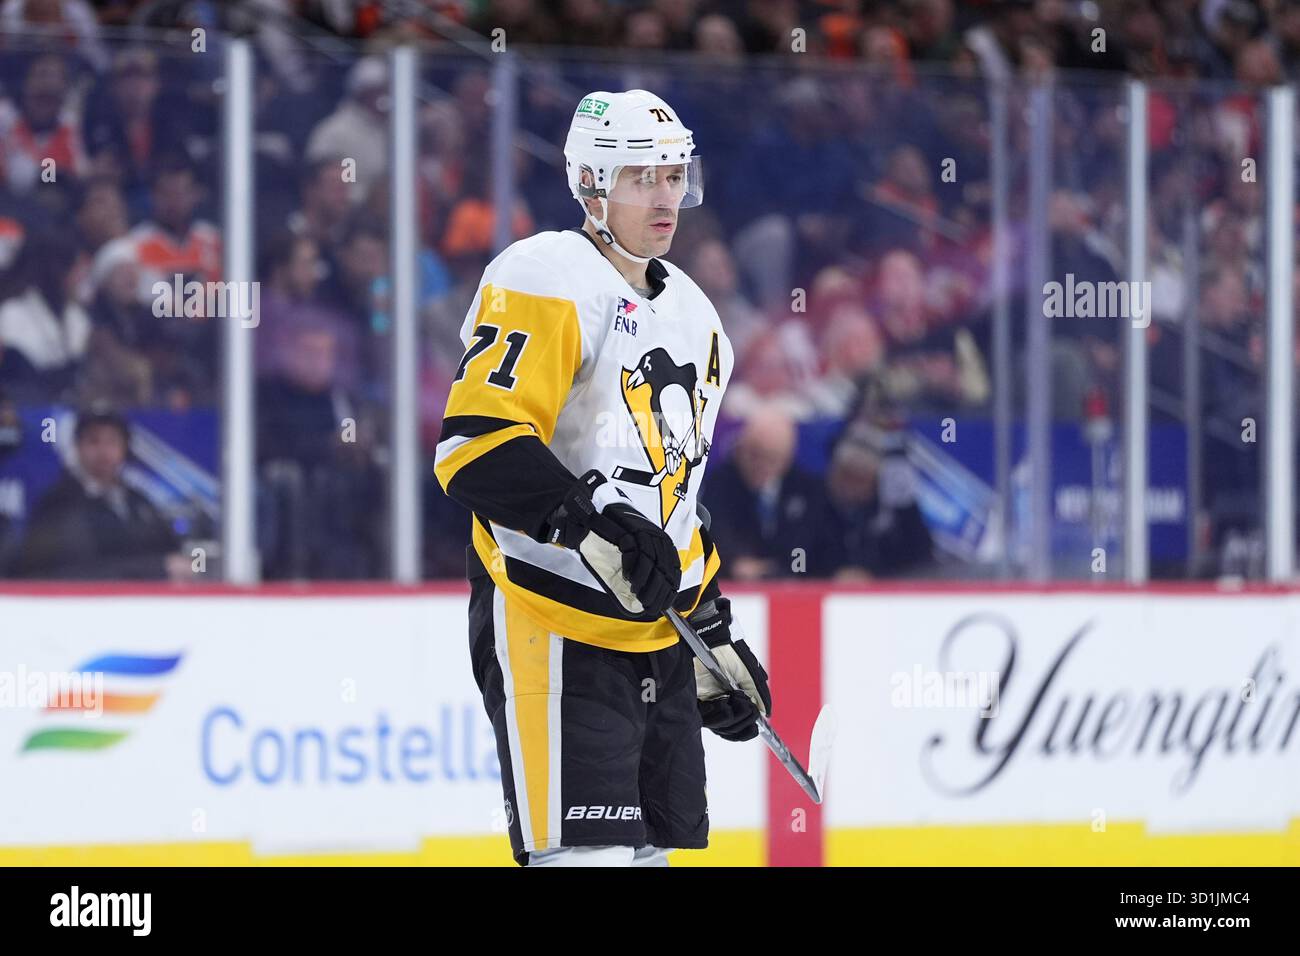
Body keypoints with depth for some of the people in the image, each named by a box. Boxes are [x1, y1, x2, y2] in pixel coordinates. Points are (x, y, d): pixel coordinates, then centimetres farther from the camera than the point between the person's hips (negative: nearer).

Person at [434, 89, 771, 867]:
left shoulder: (692, 315, 18)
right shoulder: (545, 284, -11)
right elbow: (477, 444, -21)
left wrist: (714, 630, 21)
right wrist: (590, 526, -31)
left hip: (655, 629, 9)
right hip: (554, 627, -9)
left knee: (646, 849, 10)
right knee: (590, 853, -16)